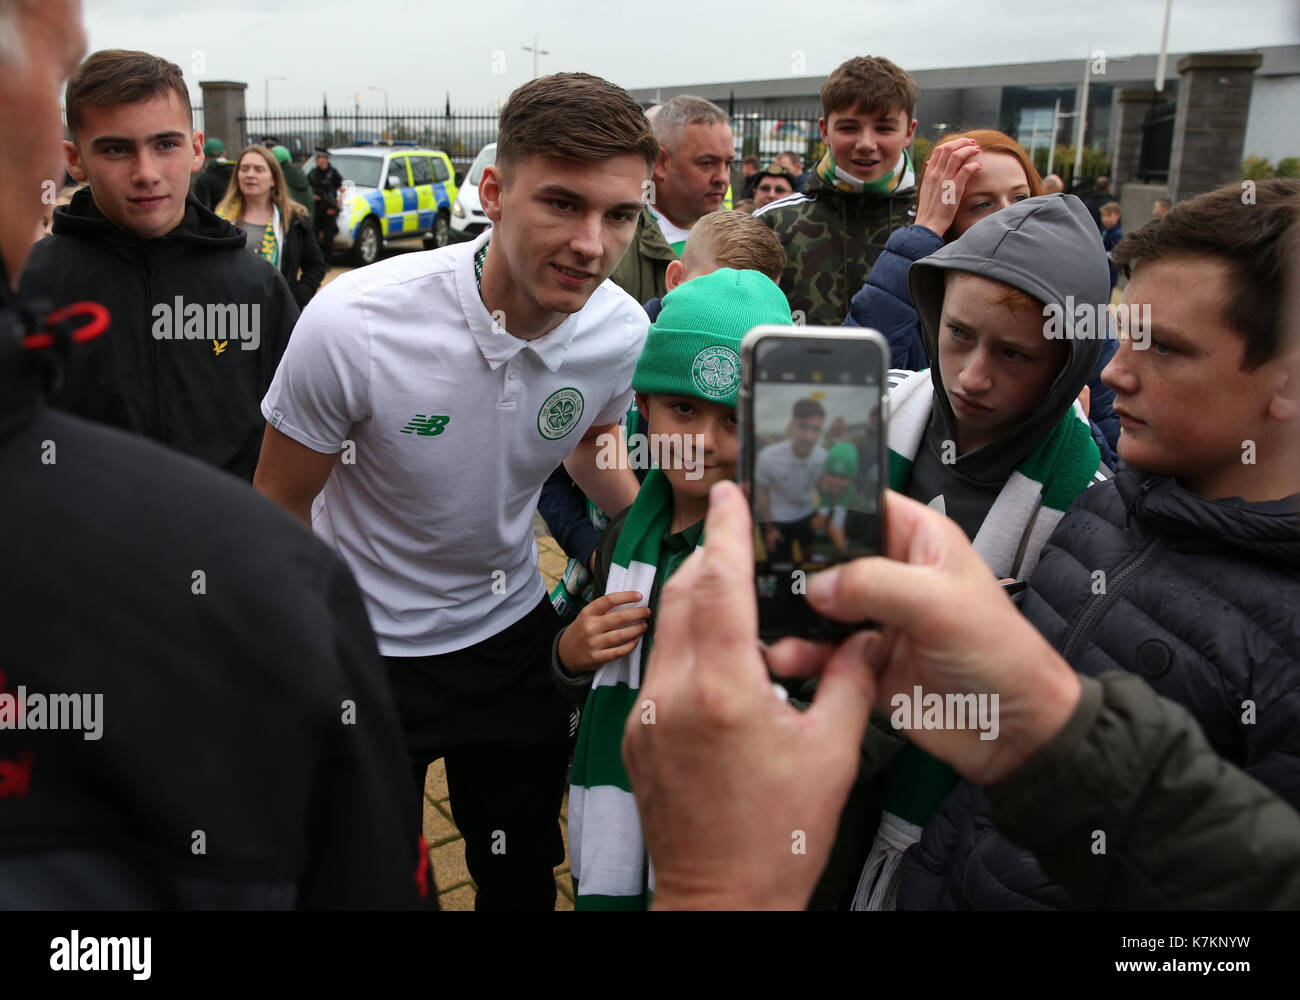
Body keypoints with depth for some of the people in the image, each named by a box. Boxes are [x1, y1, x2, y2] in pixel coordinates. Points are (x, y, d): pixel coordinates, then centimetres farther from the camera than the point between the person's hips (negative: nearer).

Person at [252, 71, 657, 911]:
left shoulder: (624, 332, -16)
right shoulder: (354, 324, -29)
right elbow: (278, 510, -12)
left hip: (514, 631, 3)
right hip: (363, 647, -2)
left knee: (523, 878, 20)